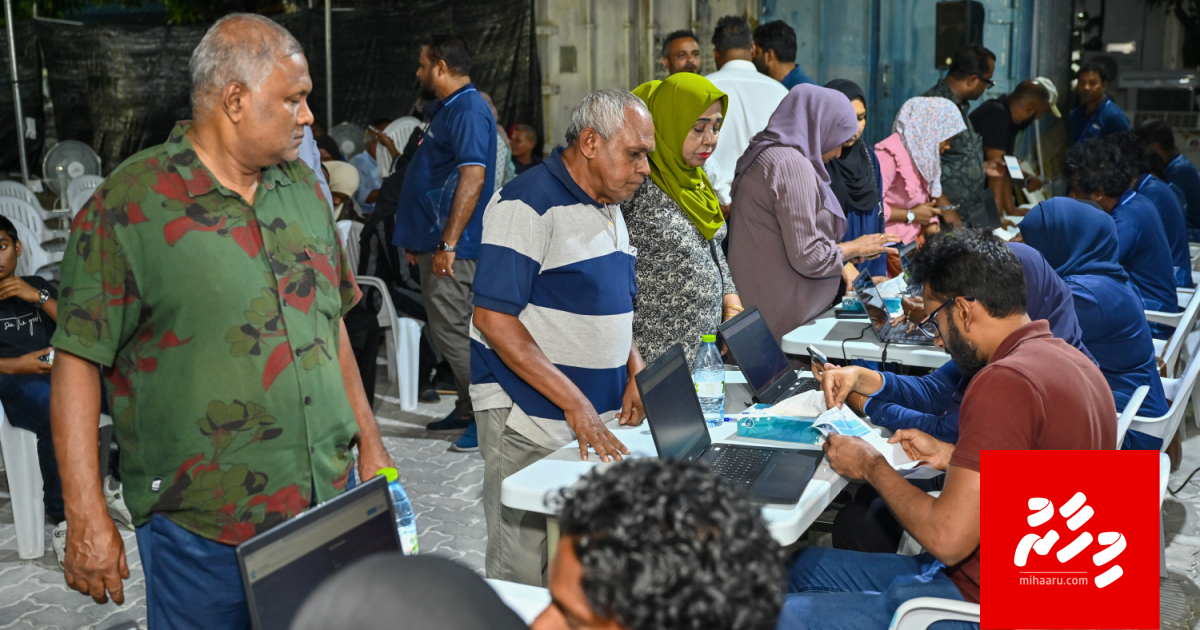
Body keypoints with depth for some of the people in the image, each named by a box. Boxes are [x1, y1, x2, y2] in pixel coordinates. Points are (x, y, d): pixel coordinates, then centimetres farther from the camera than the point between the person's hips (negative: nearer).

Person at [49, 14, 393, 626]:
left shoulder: (302, 185, 7)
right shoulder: (129, 204, -11)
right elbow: (77, 361, -11)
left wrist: (369, 442, 14)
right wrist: (87, 517, -14)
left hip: (329, 498, 6)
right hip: (202, 527, -5)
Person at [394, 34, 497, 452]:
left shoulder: (468, 110, -14)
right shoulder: (447, 109, 19)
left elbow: (473, 175, -24)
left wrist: (448, 243, -27)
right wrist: (420, 238, 22)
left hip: (452, 244, -10)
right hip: (435, 239, 10)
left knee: (451, 331, -10)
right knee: (450, 330, 14)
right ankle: (468, 412, 23)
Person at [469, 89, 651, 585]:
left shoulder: (609, 208, 14)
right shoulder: (527, 204, -14)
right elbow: (493, 318, -20)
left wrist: (635, 373, 5)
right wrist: (574, 402, -22)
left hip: (600, 418, 8)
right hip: (529, 422, -8)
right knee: (524, 576, 0)